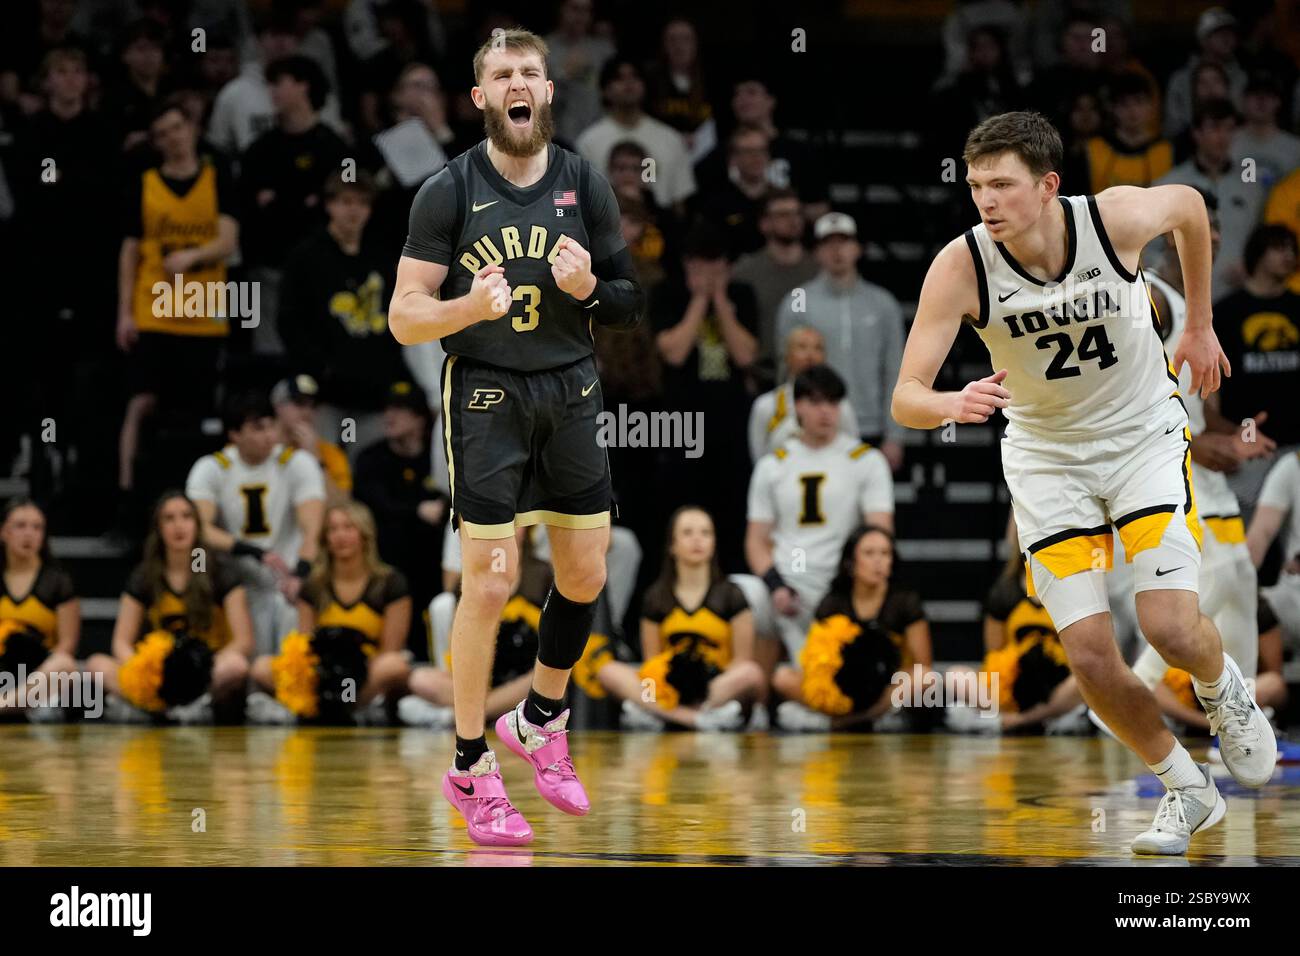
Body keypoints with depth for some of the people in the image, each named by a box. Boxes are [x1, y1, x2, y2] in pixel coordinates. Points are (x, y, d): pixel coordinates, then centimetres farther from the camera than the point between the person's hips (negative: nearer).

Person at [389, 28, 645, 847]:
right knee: (490, 586, -7)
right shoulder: (450, 191, -8)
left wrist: (590, 288, -16)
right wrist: (472, 305, -28)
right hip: (487, 399, -4)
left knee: (587, 577, 9)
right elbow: (405, 318, -9)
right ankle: (472, 771, 6)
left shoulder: (585, 183, 1)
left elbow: (635, 302, 6)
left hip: (572, 393, 4)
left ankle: (541, 722, 33)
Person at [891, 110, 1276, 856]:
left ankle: (1222, 689, 21)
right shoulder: (960, 269, -23)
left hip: (1145, 435, -1)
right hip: (1046, 454, 1)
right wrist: (953, 405, -48)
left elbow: (1189, 206, 3)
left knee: (1172, 627, -17)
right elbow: (906, 399, -24)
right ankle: (1186, 790, 18)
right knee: (1091, 656, -7)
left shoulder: (1117, 218, -22)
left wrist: (1200, 327, 10)